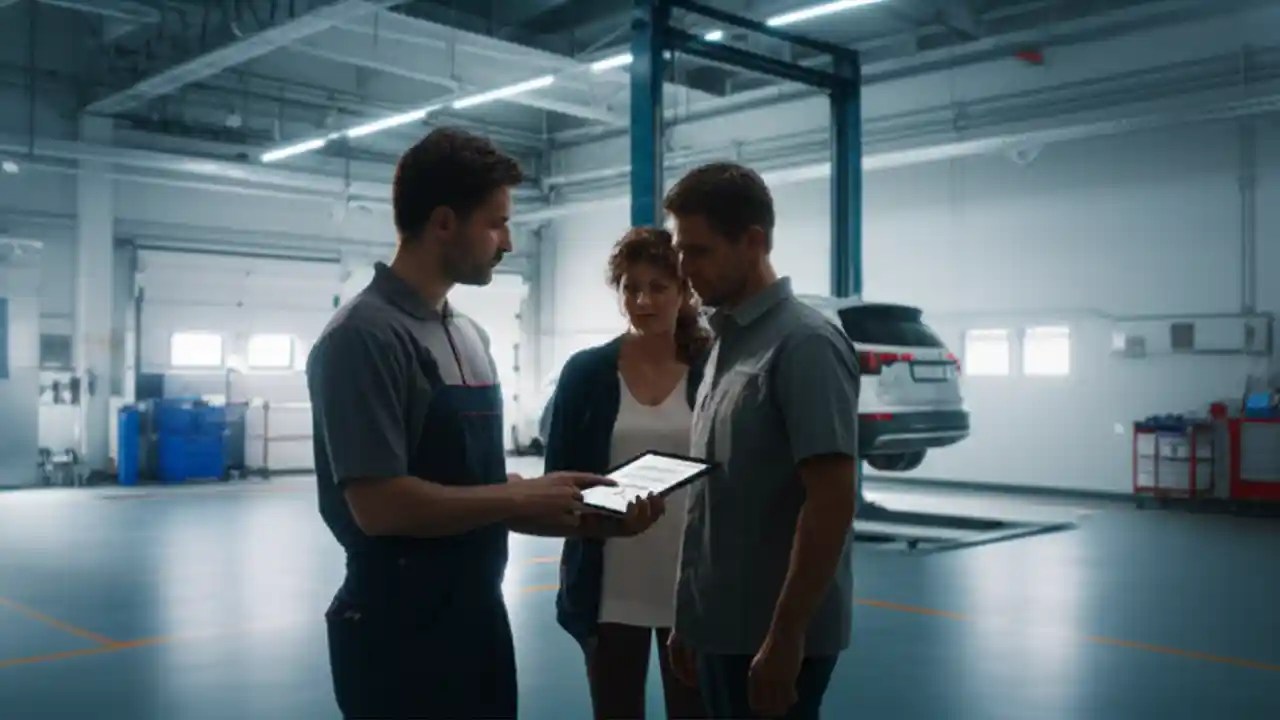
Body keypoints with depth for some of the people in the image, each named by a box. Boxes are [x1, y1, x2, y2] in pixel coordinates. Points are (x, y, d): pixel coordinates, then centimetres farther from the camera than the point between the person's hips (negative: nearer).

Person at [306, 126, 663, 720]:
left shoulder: (471, 337, 10)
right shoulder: (365, 336, -16)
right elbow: (379, 505, -23)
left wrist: (592, 520, 3)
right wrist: (522, 498, -15)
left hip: (478, 618, 8)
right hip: (400, 632, -8)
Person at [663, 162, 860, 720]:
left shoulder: (804, 344, -14)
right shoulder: (726, 343, 10)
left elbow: (831, 502, -19)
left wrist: (785, 636, -19)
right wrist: (690, 620, 14)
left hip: (771, 635, -8)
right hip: (722, 627, 8)